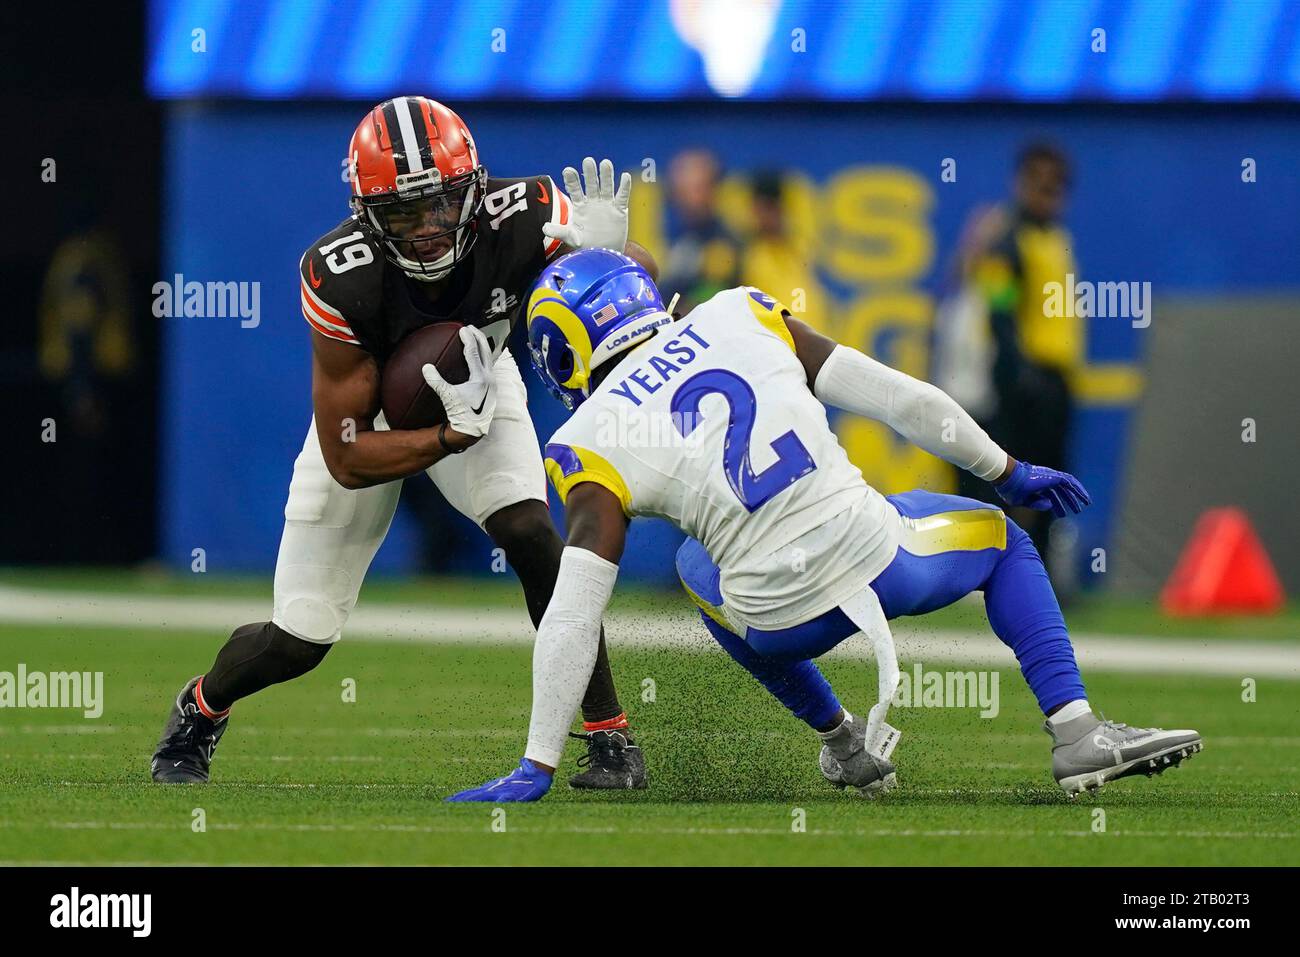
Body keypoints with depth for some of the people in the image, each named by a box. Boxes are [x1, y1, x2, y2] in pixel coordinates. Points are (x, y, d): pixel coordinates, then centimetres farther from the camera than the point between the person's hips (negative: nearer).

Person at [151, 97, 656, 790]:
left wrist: (607, 253, -42)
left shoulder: (521, 219, -36)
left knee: (531, 537, -26)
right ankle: (199, 710, 38)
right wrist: (456, 434, -43)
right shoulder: (339, 281, -39)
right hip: (363, 410, -1)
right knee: (299, 641, 3)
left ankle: (610, 737, -12)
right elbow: (347, 459, -30)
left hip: (478, 387, 1)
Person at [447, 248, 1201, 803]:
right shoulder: (738, 317, 6)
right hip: (878, 559, 1)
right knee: (999, 541, 32)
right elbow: (904, 401, 7)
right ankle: (1077, 733, 14)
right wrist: (1010, 475, 21)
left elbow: (574, 618, -8)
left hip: (788, 626, -1)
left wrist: (537, 768, -3)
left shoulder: (594, 444, -1)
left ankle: (845, 742, 29)